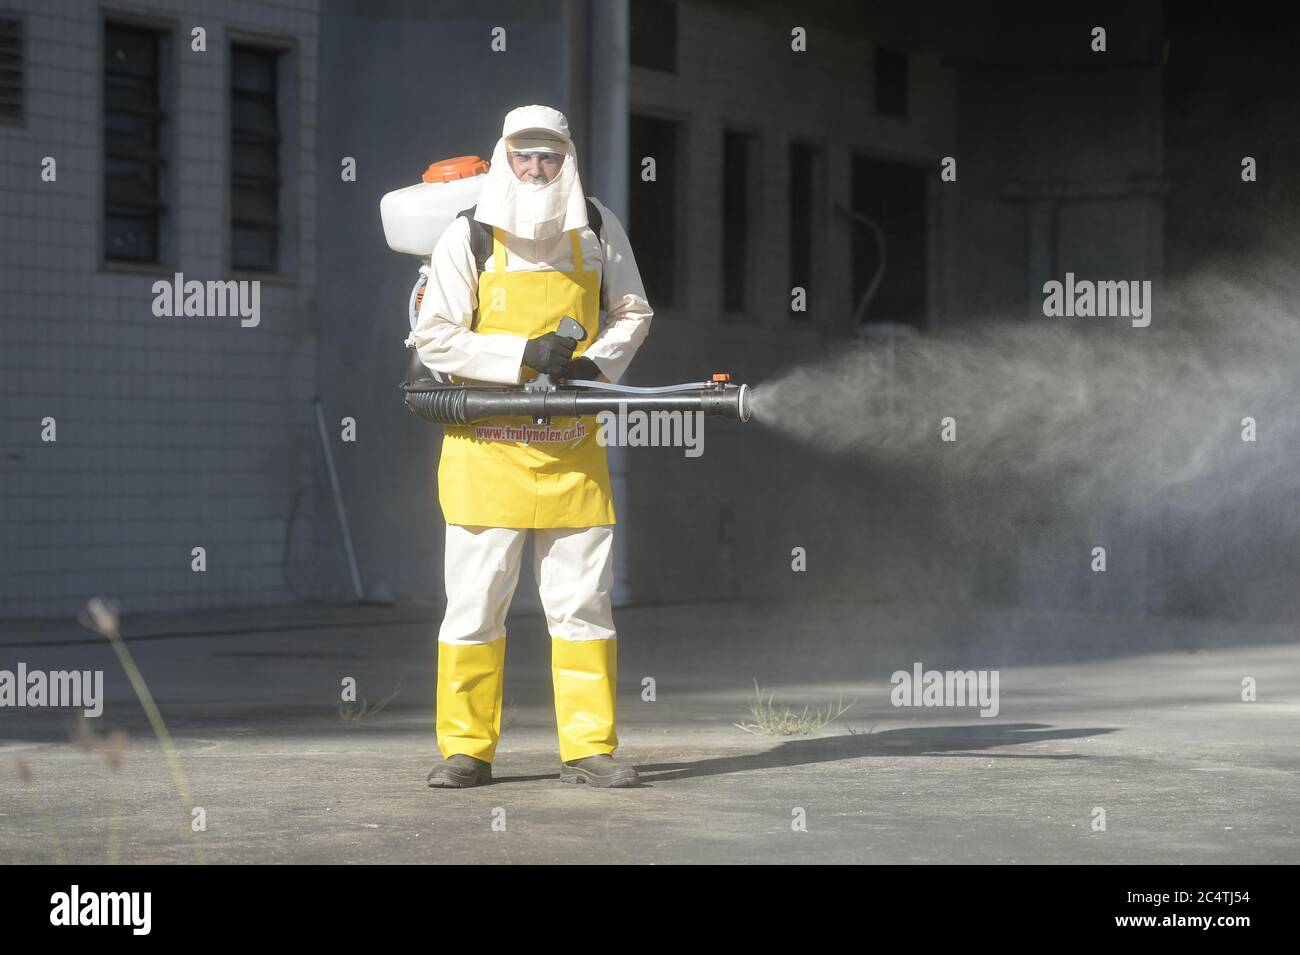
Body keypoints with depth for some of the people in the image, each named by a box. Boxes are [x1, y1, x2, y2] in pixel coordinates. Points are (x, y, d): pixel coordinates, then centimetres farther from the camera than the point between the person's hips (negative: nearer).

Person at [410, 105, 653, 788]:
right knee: (476, 601, 0)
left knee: (582, 602, 4)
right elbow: (433, 338, -7)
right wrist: (525, 356, -17)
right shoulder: (466, 238, -3)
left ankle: (588, 748, 10)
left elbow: (632, 313, 16)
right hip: (487, 451, -2)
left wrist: (597, 363, -5)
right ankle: (467, 750, 9)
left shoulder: (598, 230, 6)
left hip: (571, 451, 3)